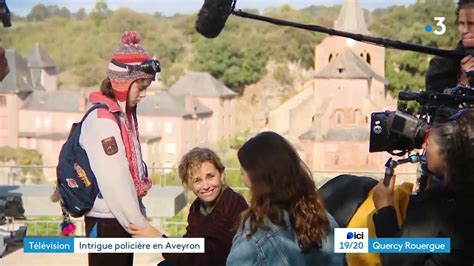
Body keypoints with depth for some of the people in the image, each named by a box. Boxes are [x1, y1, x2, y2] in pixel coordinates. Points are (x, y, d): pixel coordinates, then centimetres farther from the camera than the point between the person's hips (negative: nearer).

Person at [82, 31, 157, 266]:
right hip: (106, 223, -9)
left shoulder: (123, 114, 9)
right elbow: (114, 182, -22)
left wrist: (141, 217, 9)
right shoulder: (102, 120, -19)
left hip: (122, 220, 9)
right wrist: (141, 226, -18)